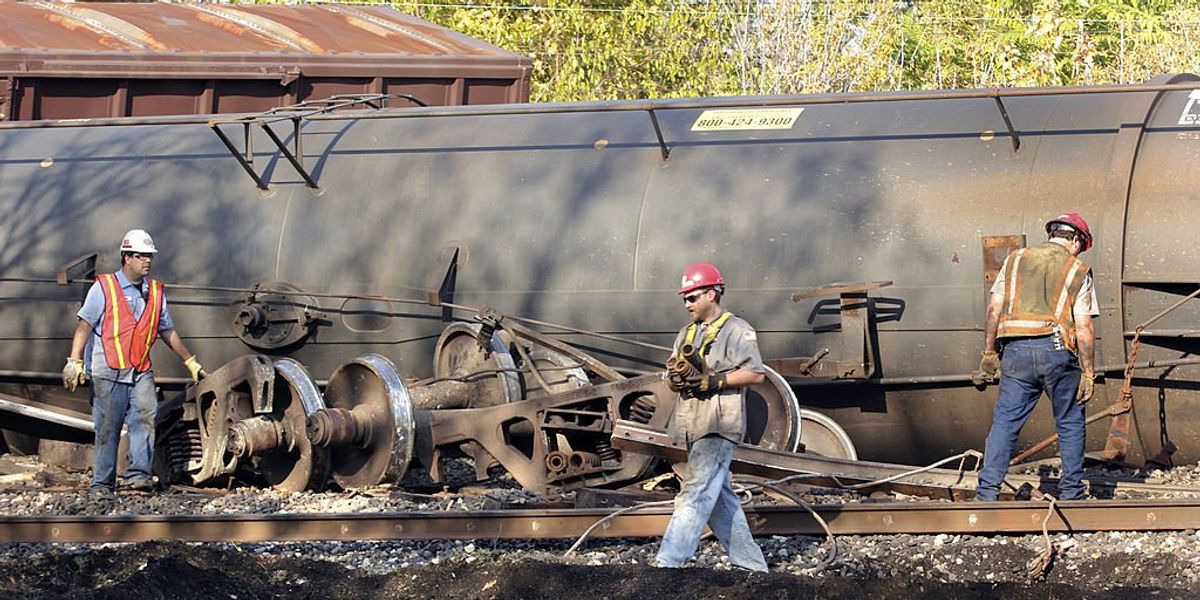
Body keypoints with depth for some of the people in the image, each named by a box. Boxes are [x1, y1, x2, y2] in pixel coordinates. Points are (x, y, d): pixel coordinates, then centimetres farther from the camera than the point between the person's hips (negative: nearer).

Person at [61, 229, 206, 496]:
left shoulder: (155, 291, 14)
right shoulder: (104, 287, 0)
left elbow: (168, 331, 23)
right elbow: (85, 325, -5)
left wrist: (191, 362, 25)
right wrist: (74, 361, -15)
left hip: (141, 373, 4)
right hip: (108, 371, -4)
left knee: (146, 416, -16)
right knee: (107, 429, -2)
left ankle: (138, 474, -14)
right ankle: (102, 484, 4)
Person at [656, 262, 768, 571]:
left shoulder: (736, 330, -3)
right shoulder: (687, 333, 22)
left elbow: (755, 373, -11)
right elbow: (673, 373, 21)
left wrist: (711, 381, -17)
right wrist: (676, 380, -4)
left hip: (719, 426, -9)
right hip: (694, 427, 9)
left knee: (695, 494, -15)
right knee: (719, 496, 11)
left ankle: (667, 564, -22)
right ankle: (751, 564, 19)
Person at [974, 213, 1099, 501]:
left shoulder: (1016, 259, 14)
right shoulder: (1078, 271, 6)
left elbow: (994, 309, 9)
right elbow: (1084, 328, -1)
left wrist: (989, 352, 14)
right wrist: (1088, 372, 2)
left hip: (1016, 350, 2)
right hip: (1056, 349, -2)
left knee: (1005, 421, 4)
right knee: (1070, 423, 12)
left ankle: (987, 491, -3)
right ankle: (1071, 492, 14)